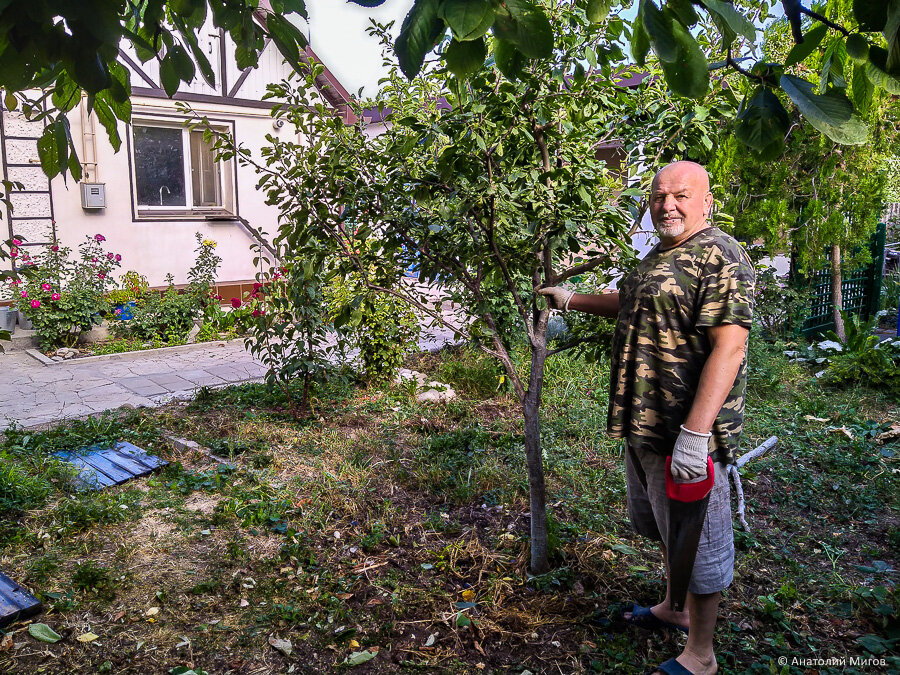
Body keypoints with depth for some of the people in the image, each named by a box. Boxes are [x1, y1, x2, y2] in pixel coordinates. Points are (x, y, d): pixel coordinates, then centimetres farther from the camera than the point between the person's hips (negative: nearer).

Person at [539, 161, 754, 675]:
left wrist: (695, 433, -31)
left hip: (686, 433, -9)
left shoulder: (720, 257, -16)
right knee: (664, 527, 24)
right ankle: (676, 609, 45)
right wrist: (572, 300, 37)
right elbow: (629, 304, 34)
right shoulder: (659, 256, 14)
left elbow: (729, 347, -26)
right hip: (644, 424, 10)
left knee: (696, 539, 5)